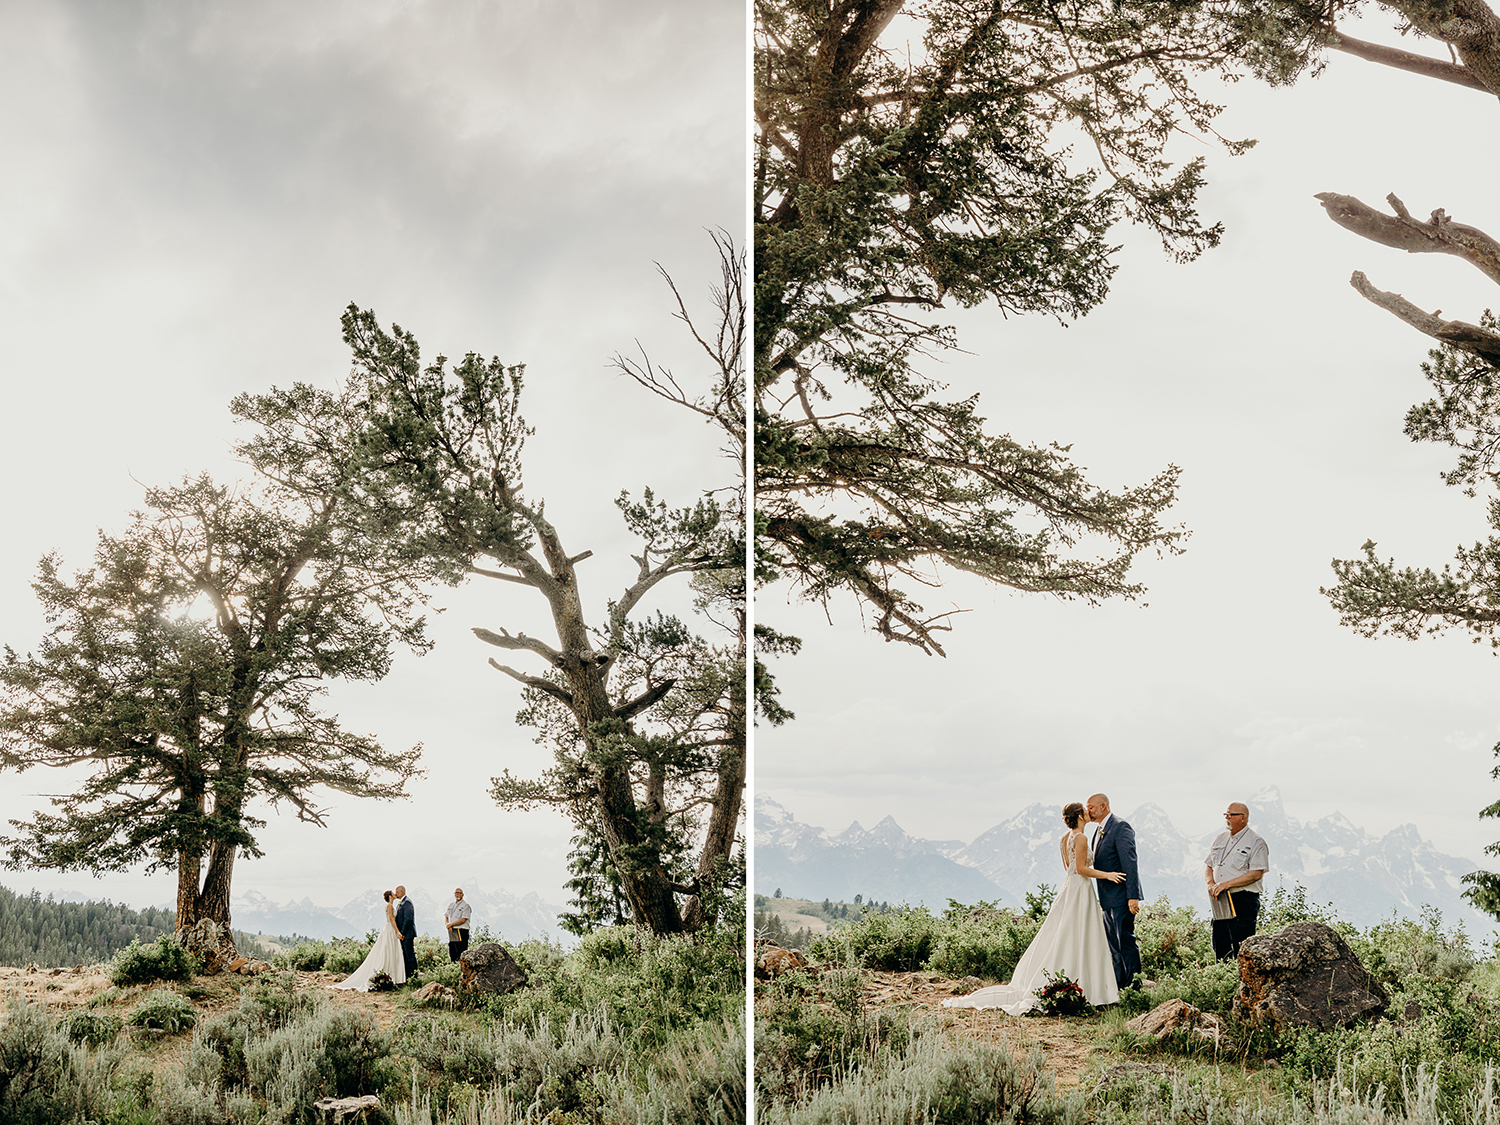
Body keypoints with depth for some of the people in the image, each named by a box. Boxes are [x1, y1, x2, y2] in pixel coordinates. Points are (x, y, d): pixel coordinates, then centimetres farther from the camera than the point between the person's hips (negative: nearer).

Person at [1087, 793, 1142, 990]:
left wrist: (1132, 896, -24)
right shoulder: (1100, 831, 16)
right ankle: (1118, 987, 19)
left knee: (1126, 943, -6)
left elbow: (1130, 863, -19)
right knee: (1114, 944, 13)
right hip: (1108, 899, 10)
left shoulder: (1121, 827, -13)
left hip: (1122, 898, -10)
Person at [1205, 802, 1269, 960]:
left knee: (1242, 952, -8)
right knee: (1220, 949, 10)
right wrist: (1210, 884, -4)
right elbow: (1208, 866, 18)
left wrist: (1226, 884, -18)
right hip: (1219, 901, 7)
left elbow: (1256, 874, -14)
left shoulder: (1256, 842, -5)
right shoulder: (1220, 839, 16)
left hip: (1244, 901, -6)